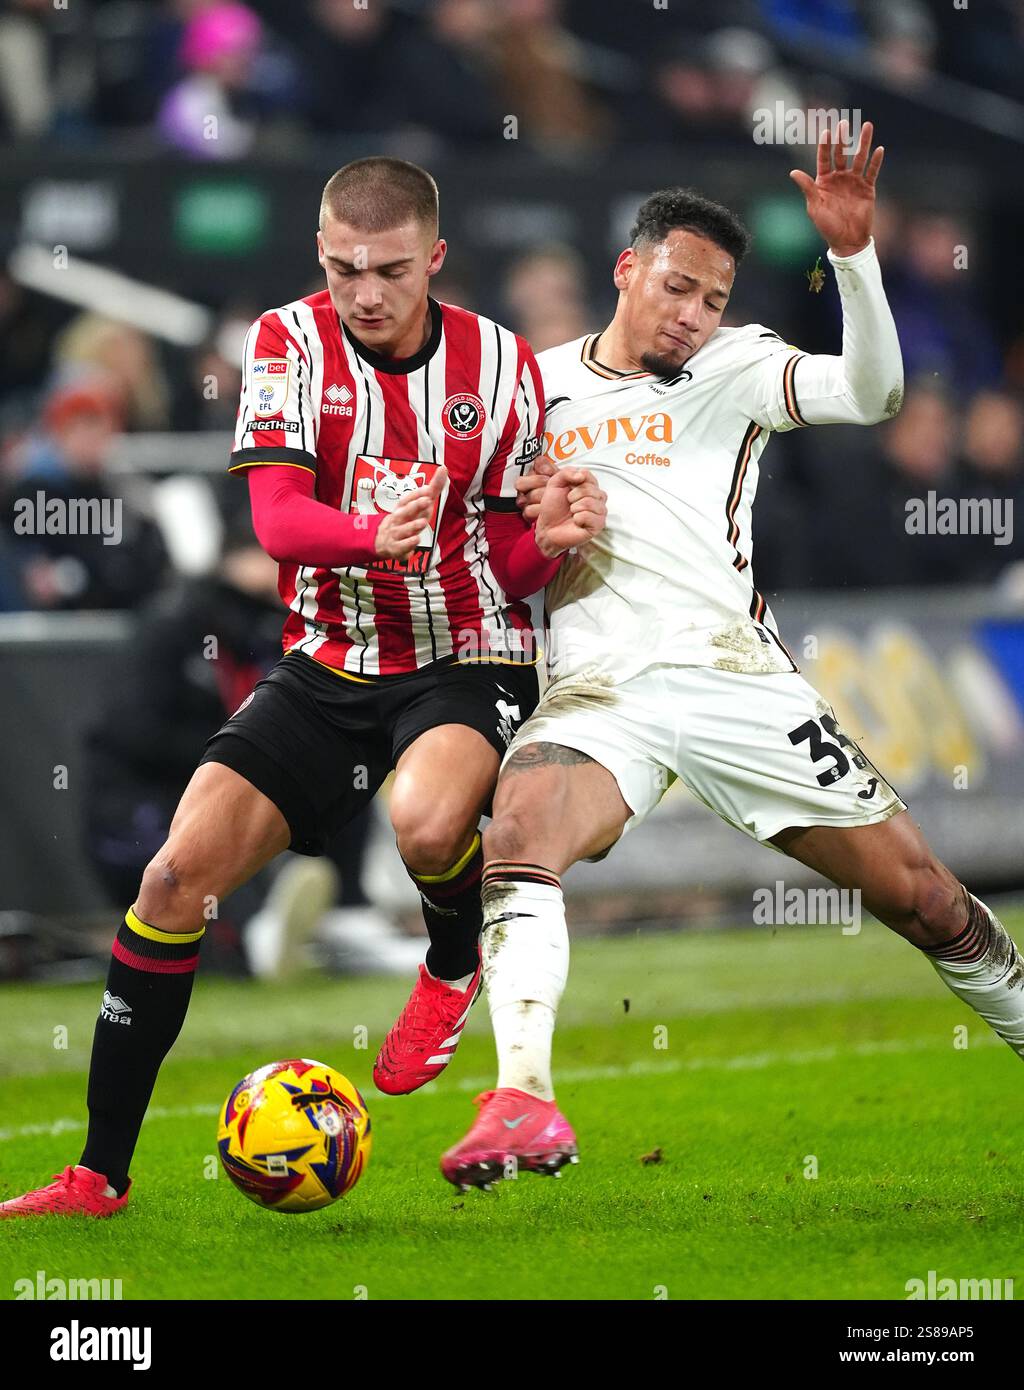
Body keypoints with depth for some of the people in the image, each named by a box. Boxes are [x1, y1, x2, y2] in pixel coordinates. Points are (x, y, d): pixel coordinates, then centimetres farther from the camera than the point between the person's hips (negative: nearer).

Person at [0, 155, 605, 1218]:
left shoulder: (501, 365, -5)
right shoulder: (290, 342, -5)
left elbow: (508, 563, 1)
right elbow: (279, 522, -17)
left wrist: (549, 536, -22)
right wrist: (376, 530, -37)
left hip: (467, 662, -2)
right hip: (328, 668, 2)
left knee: (426, 821, -35)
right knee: (177, 873, -12)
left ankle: (455, 966, 4)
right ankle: (100, 1175, -2)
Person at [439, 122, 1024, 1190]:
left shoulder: (733, 371, 9)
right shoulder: (532, 384, 13)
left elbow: (871, 392, -8)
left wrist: (853, 253, -20)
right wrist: (527, 524, -1)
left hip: (738, 679, 0)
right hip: (598, 692, 0)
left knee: (917, 890, 1)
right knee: (517, 831, -32)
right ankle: (524, 1105, -41)